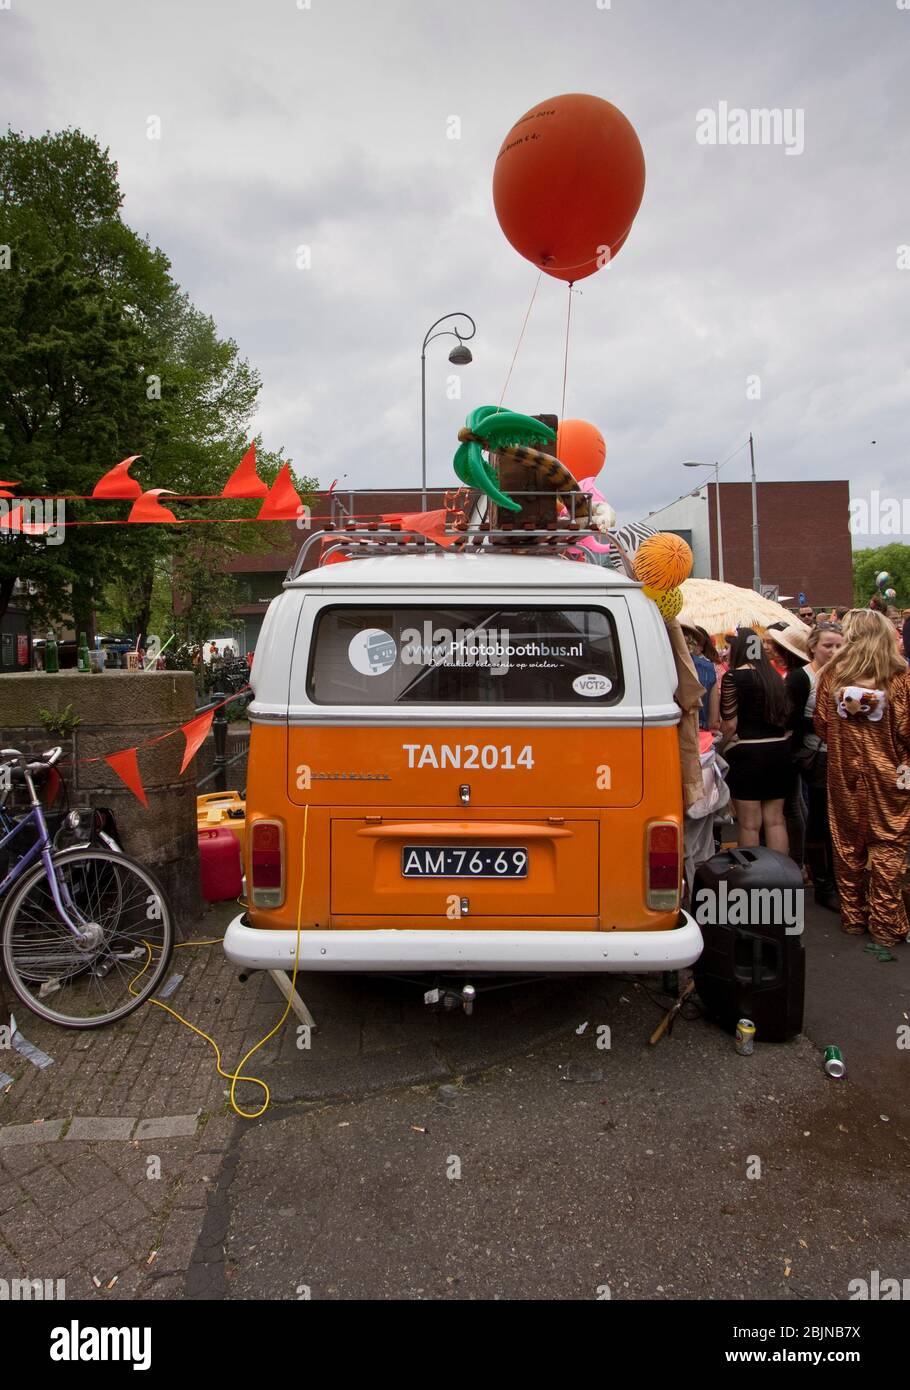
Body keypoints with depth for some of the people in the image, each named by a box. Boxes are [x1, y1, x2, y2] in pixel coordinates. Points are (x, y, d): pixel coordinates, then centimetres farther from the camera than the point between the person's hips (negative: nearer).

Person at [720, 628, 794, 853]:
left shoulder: (734, 676, -11)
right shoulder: (774, 675, 9)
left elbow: (730, 724, -13)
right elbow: (786, 717, 9)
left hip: (747, 752, -6)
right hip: (779, 750, 6)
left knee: (749, 824, 2)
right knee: (775, 819, 13)